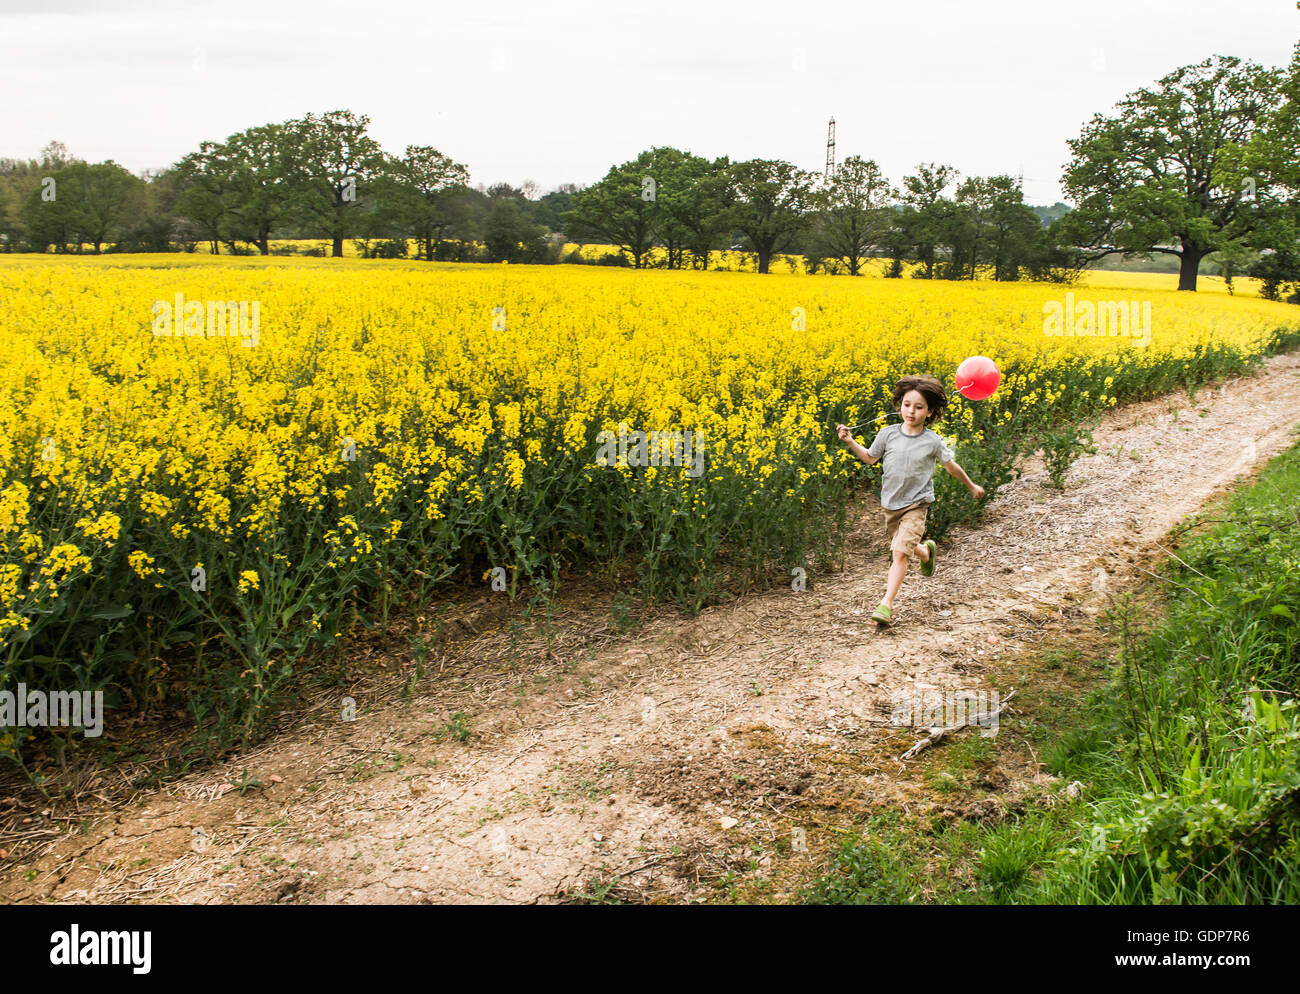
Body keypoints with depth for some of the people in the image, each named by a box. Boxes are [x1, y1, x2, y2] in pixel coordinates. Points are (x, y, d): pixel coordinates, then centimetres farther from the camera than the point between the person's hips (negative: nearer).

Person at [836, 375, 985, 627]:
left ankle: (886, 605, -17)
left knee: (900, 552, -17)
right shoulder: (887, 434, -6)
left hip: (916, 505, -4)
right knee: (903, 548, 19)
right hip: (890, 504, 4)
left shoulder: (932, 442, -9)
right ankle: (926, 551, 55)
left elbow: (951, 466, 6)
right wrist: (851, 442, -5)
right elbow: (870, 458, 9)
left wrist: (972, 486, 18)